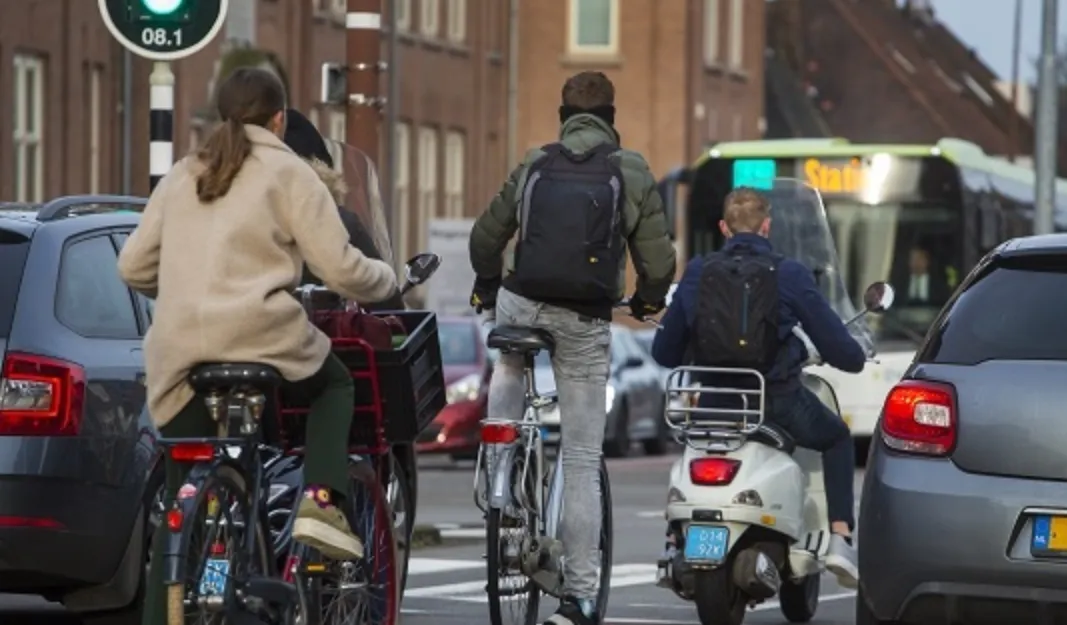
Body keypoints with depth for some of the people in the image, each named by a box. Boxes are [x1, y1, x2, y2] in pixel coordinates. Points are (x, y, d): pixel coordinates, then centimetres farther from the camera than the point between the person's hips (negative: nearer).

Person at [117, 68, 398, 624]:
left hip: (177, 358, 4)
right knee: (336, 384, 27)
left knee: (178, 510, 11)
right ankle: (321, 500, 5)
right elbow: (340, 268, -1)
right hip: (259, 336, -4)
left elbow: (132, 266, 18)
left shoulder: (181, 177, 20)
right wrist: (386, 282, 20)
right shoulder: (287, 173, 6)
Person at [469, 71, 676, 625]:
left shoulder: (533, 165, 8)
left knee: (510, 360, 37)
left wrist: (487, 288, 38)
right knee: (582, 461, 4)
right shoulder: (630, 171, 1)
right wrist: (648, 299, 22)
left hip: (522, 305, 1)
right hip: (586, 326, -1)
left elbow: (485, 239, 18)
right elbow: (659, 259, 0)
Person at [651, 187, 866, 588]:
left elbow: (664, 352, 9)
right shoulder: (788, 275, -6)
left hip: (715, 404, 3)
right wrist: (855, 357, 21)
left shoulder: (697, 274, 2)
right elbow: (842, 352, -4)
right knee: (838, 438, 27)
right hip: (779, 402, -3)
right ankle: (840, 538, 11)